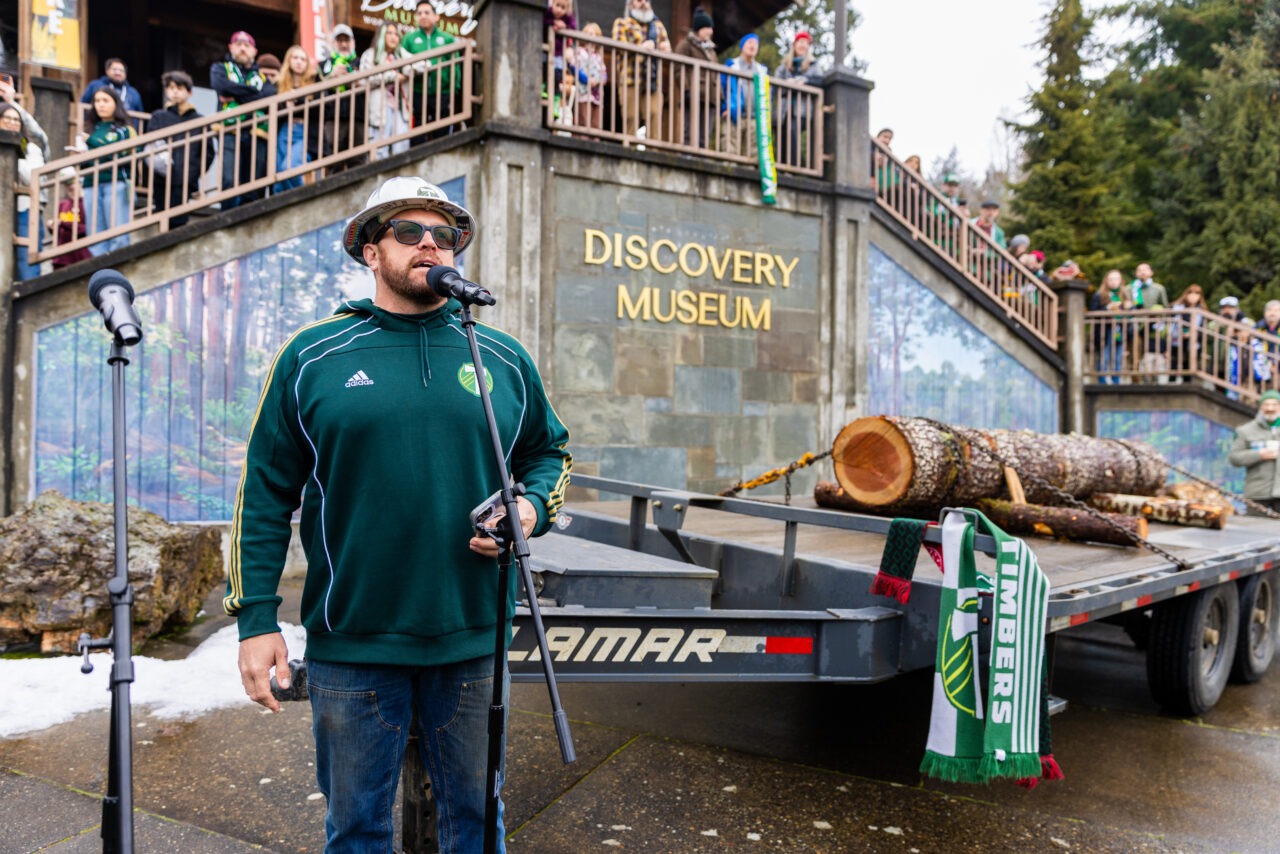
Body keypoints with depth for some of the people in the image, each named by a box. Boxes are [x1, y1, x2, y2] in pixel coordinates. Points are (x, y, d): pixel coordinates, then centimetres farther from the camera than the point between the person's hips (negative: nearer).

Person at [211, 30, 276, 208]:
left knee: (255, 188, -5)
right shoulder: (220, 68, 21)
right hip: (230, 133, -2)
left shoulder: (261, 75, 25)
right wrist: (254, 92, 2)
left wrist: (237, 95, -3)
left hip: (257, 134, 2)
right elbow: (222, 85, -3)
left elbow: (272, 95, 2)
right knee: (230, 183, -19)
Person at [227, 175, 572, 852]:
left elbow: (550, 451, 17)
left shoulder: (504, 359, 6)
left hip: (473, 640, 2)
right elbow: (263, 496, 1)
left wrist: (532, 507, -5)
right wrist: (256, 619, -3)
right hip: (351, 644, -1)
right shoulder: (311, 357, 0)